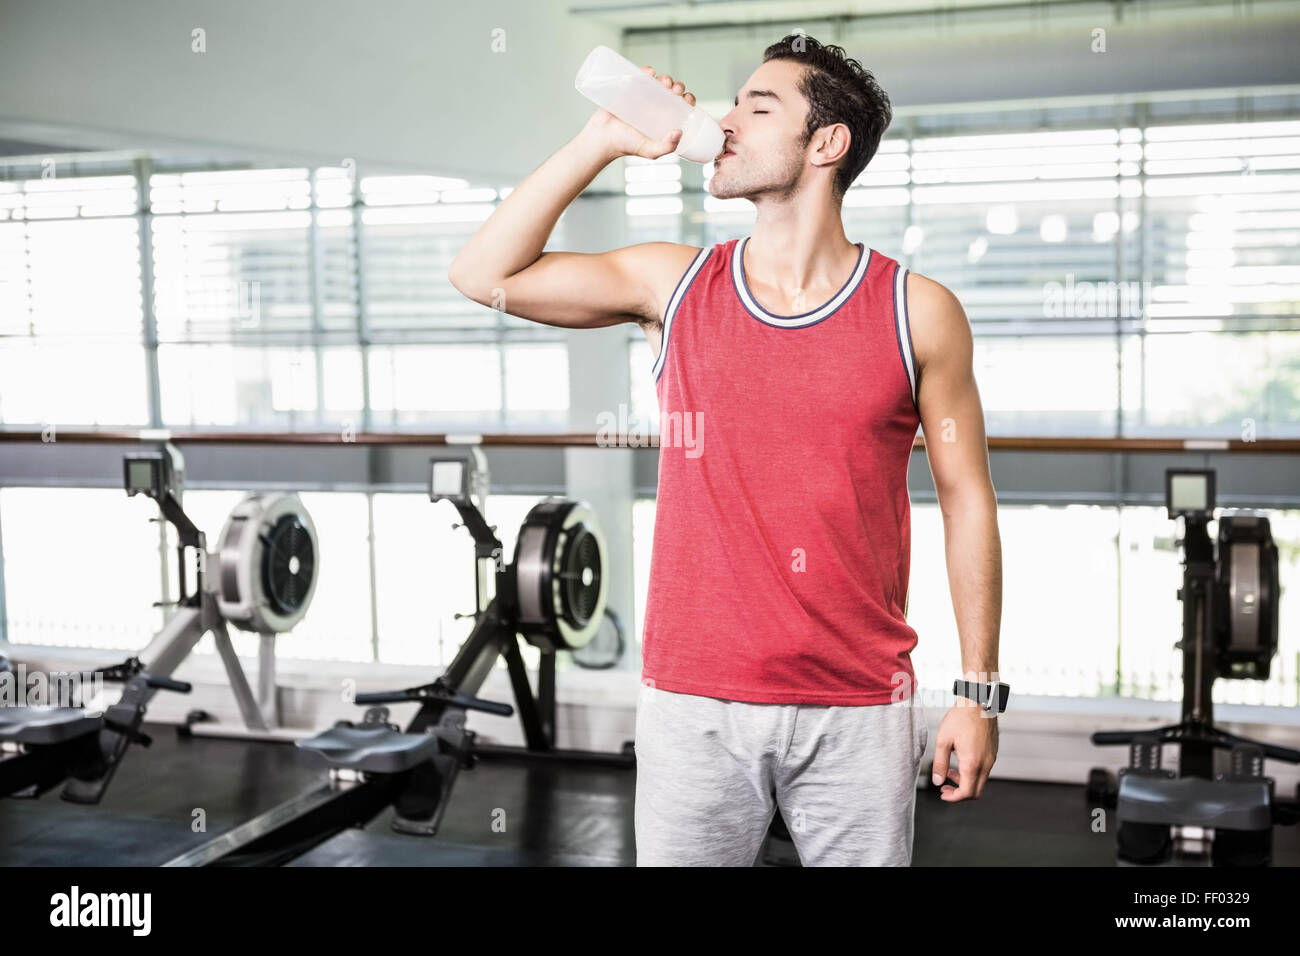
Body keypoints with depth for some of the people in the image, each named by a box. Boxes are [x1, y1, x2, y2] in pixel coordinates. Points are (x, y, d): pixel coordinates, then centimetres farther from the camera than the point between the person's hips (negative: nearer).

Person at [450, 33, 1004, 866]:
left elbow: (968, 500, 1)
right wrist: (604, 141, -2)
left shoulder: (918, 313, -2)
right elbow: (486, 274, 1)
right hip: (695, 704, 2)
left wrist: (980, 693, 0)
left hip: (858, 715, -1)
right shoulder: (676, 285, 4)